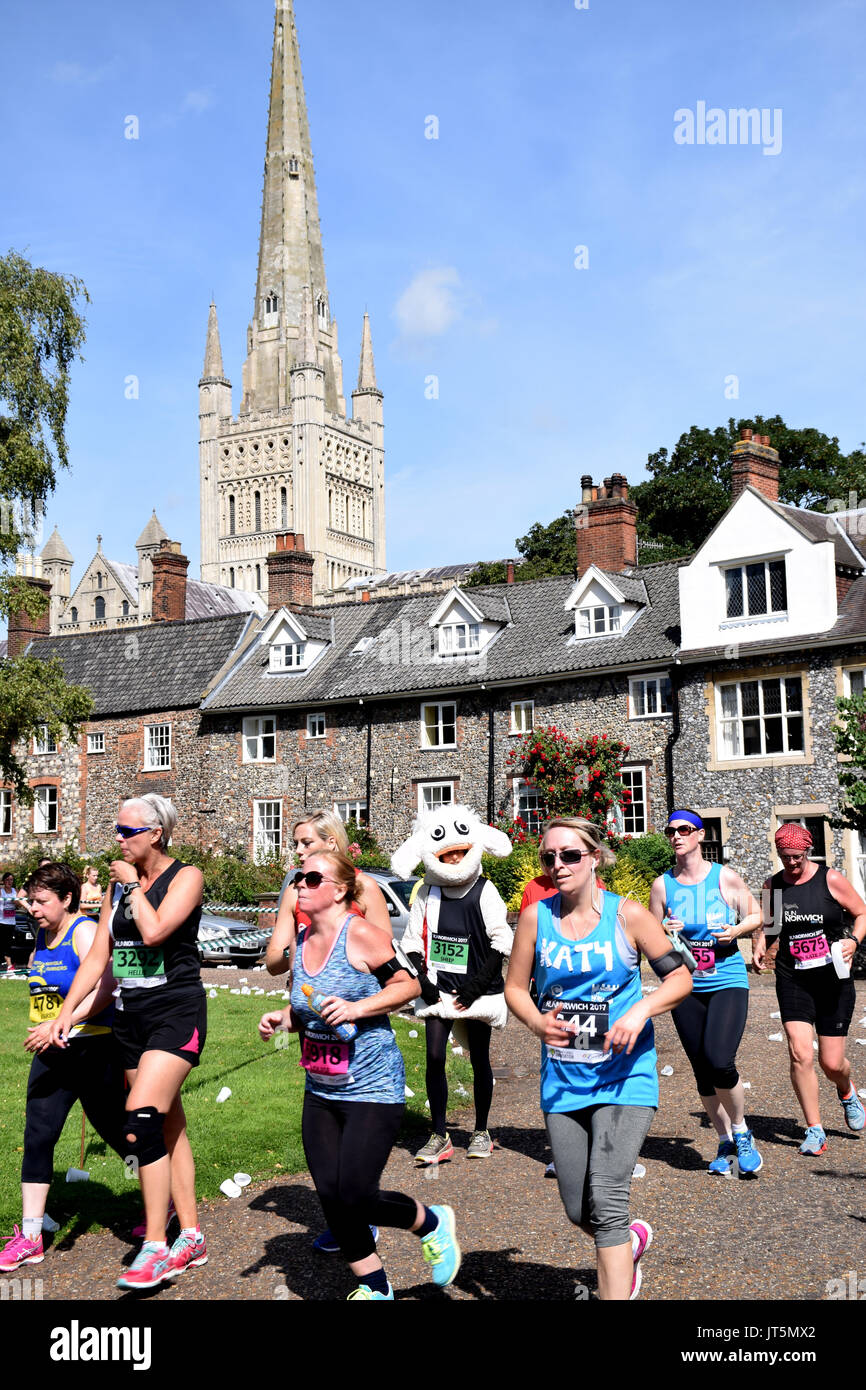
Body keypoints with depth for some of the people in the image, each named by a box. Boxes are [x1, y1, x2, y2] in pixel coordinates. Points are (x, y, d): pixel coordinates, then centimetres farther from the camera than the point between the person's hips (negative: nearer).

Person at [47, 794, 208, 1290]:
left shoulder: (186, 876, -6)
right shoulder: (118, 885, 13)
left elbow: (154, 930, -22)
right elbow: (98, 955, 12)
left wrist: (133, 885, -8)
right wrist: (66, 1010, 4)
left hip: (177, 1011, -7)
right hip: (131, 1013, 7)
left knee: (141, 1118, -19)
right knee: (168, 1127, 9)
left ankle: (156, 1247, -13)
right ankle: (192, 1238, 17)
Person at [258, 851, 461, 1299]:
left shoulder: (361, 934, -14)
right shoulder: (301, 942, 7)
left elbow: (408, 984, -10)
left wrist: (357, 1008, -21)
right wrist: (282, 1019, 0)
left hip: (372, 1087, -7)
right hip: (320, 1091, 7)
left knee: (354, 1195, -10)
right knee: (330, 1196, 6)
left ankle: (432, 1224, 20)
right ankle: (374, 1287, 26)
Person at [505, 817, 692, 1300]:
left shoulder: (626, 914, -6)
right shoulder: (536, 917, 0)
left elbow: (681, 978, -1)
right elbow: (515, 987, 8)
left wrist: (640, 1011, -18)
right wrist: (537, 1022, -13)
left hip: (623, 1075, -3)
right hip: (563, 1080, 4)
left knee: (606, 1198, -16)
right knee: (579, 1212, 11)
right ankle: (632, 1240, 44)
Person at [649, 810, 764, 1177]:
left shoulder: (725, 877, -2)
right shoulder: (662, 885, 3)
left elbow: (756, 916, 8)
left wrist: (737, 930, -12)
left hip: (728, 981, -3)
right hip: (685, 985, 3)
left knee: (719, 1060, -18)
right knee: (702, 1068, 5)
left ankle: (742, 1133, 7)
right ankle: (725, 1142, 24)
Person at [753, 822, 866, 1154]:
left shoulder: (831, 879, -4)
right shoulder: (772, 885, 4)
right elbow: (765, 923, 18)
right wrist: (759, 947, 0)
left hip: (833, 979, -2)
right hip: (792, 980, 2)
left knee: (831, 1063, 3)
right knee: (800, 1055, -13)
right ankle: (815, 1131, 3)